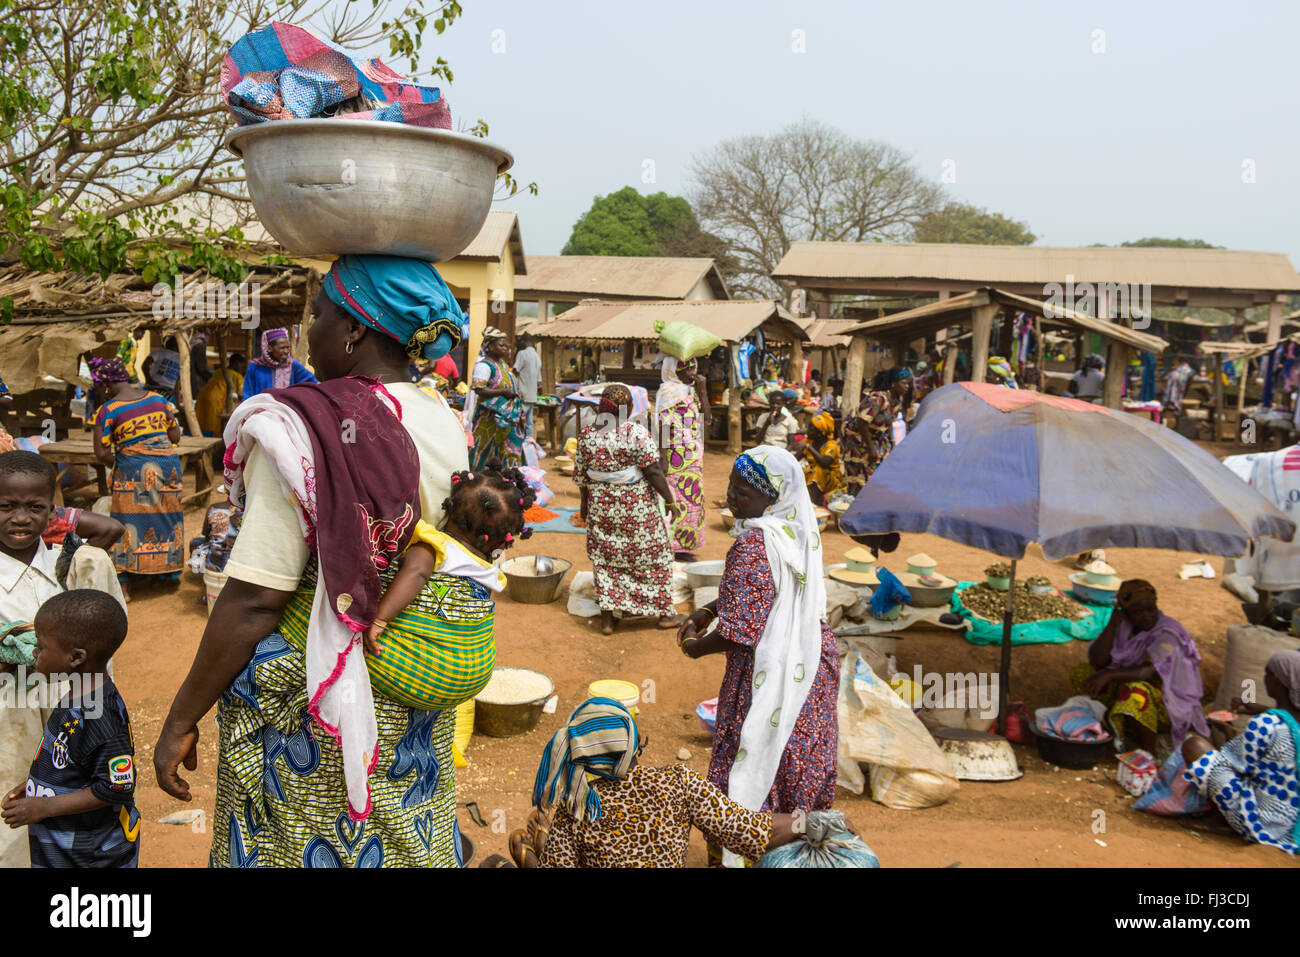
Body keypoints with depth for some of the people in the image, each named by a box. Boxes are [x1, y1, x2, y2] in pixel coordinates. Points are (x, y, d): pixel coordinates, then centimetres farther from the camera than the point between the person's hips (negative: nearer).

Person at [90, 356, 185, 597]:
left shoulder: (107, 411, -8)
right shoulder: (158, 400, 6)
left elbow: (101, 454, -10)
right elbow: (175, 436, 9)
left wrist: (115, 461, 9)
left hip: (133, 470, -4)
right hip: (168, 464, 4)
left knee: (129, 521, 5)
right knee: (168, 517, 16)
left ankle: (124, 583, 8)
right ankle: (171, 572, 27)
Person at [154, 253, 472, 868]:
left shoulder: (300, 433, -22)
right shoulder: (447, 428, -2)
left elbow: (254, 602, -22)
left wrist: (180, 721, -11)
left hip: (308, 703, -6)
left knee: (300, 845, 15)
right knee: (404, 843, 22)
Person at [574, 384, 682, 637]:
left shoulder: (587, 434, -2)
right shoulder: (636, 432, -14)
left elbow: (580, 474, 6)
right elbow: (653, 471, -15)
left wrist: (585, 502, 19)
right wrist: (670, 501, -6)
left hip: (600, 506, 4)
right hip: (636, 506, -3)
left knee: (605, 559, 12)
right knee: (651, 556, 10)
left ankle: (607, 618, 14)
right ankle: (665, 613, 19)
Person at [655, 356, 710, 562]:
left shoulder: (691, 391, 15)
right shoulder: (668, 391, -10)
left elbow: (705, 419, 8)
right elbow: (663, 426, -15)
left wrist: (701, 390, 1)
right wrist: (663, 457, -20)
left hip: (693, 456, 9)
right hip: (677, 455, -9)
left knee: (691, 498, 12)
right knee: (675, 499, -5)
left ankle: (681, 545, 20)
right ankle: (670, 547, 1)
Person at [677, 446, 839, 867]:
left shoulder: (754, 544, -28)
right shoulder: (798, 527, 0)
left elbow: (740, 631, -26)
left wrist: (697, 647, -8)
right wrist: (709, 611, 10)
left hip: (772, 671, -9)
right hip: (811, 659, 9)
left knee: (755, 759, 6)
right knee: (803, 756, 24)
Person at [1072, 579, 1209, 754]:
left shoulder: (1167, 634, -20)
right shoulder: (1123, 627, -4)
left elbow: (1150, 671, -34)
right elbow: (1097, 661, -14)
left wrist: (1108, 674, -41)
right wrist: (1113, 623, -20)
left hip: (1169, 703, -6)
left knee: (1136, 691, -37)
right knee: (1082, 674, -6)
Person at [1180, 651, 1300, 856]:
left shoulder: (1265, 725, -26)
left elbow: (1235, 761, -11)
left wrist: (1228, 730, 7)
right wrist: (1254, 709, 19)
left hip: (1262, 825, -8)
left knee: (1193, 744, -8)